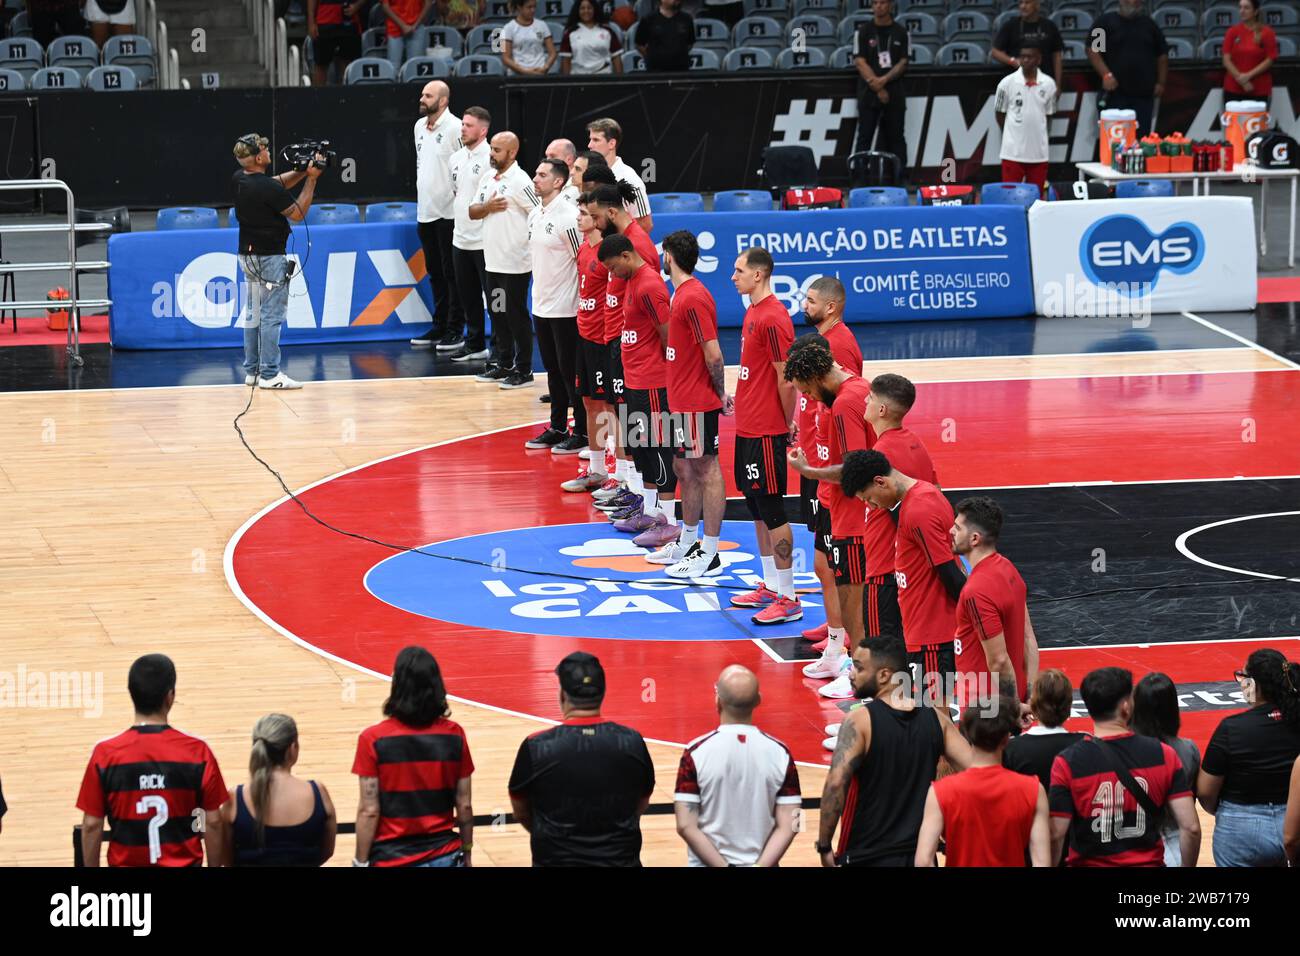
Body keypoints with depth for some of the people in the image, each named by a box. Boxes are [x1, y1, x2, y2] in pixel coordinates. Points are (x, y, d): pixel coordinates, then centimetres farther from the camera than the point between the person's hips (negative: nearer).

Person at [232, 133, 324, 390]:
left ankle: (252, 370, 16)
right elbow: (298, 213, -13)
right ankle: (270, 374, -6)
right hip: (269, 258, -9)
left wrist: (302, 172, 5)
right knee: (272, 316, -6)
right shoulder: (267, 188, -23)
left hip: (248, 255, 9)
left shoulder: (240, 180, 3)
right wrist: (311, 180, -9)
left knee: (254, 314, 13)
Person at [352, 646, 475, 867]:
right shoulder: (454, 735, -5)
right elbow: (464, 805, 1)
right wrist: (467, 852, 14)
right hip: (444, 856, 2)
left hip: (392, 859, -2)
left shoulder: (374, 740, -13)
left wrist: (361, 862, -3)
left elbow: (369, 811, -12)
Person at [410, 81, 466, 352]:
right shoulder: (419, 126, 12)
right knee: (435, 272, 13)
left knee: (452, 273, -3)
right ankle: (439, 327, 20)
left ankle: (455, 330, 1)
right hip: (425, 212, 8)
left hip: (449, 213, -8)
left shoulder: (455, 128, -13)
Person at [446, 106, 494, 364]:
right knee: (468, 297, 15)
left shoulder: (491, 158, -13)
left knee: (493, 296, -3)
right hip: (461, 238, 8)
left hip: (485, 239, -8)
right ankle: (474, 345, 26)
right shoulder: (455, 159, 12)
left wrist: (478, 210, -13)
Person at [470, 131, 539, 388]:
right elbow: (472, 212, 12)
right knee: (497, 313, 14)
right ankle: (504, 365, 25)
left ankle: (524, 371, 6)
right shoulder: (487, 177, 11)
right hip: (493, 260, 8)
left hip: (515, 263, -8)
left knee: (516, 315, -2)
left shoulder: (519, 181, -13)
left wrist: (532, 243, -17)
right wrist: (487, 207, -7)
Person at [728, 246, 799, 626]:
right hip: (748, 426, 10)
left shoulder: (773, 318, -18)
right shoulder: (753, 312, 12)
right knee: (756, 508, 16)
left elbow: (786, 379, -17)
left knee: (772, 511, -6)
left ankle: (787, 599, -2)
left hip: (766, 431, -10)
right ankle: (770, 586, 27)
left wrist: (787, 424, -9)